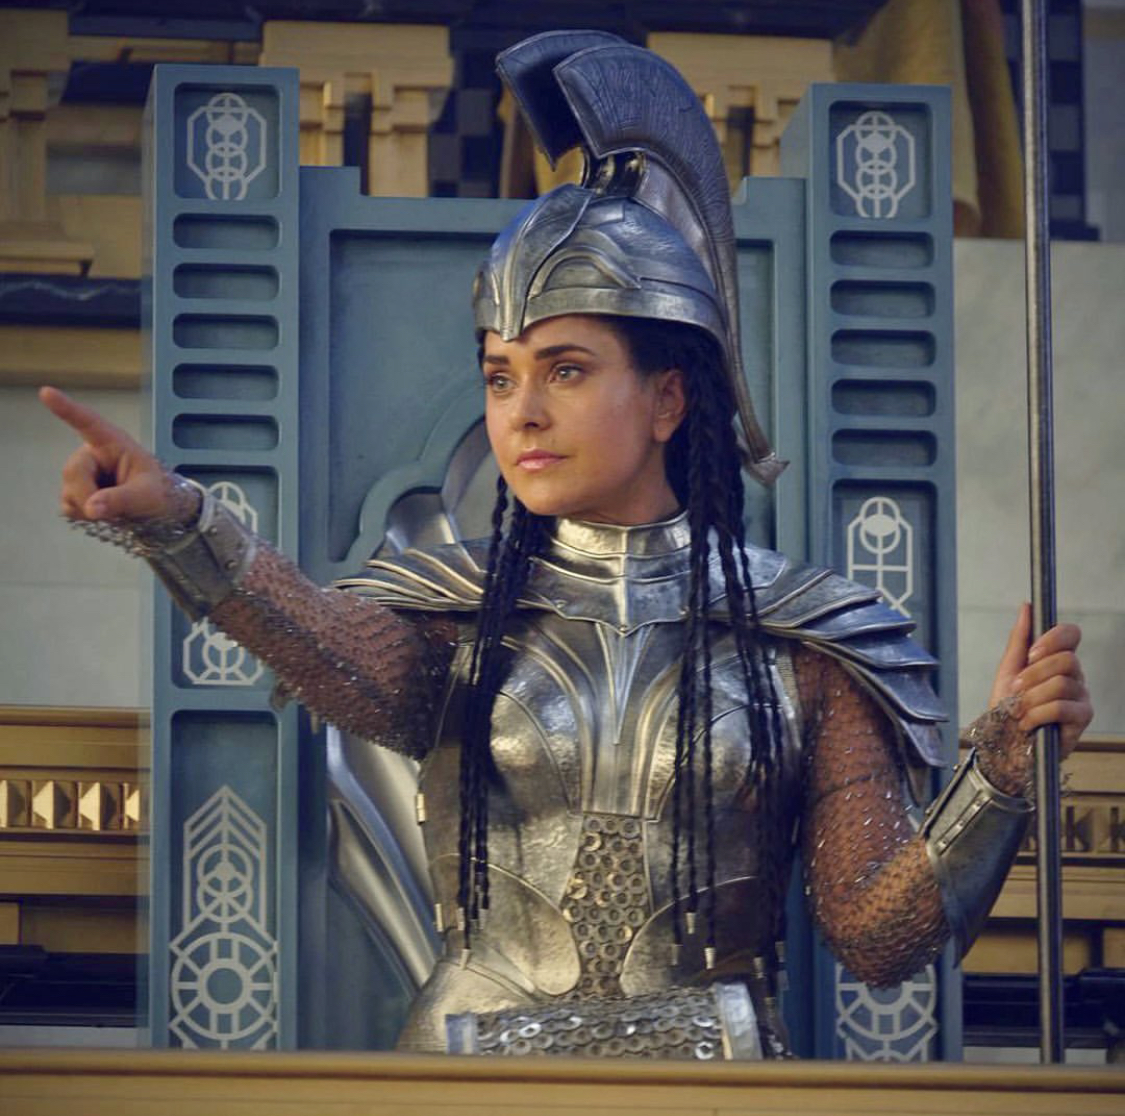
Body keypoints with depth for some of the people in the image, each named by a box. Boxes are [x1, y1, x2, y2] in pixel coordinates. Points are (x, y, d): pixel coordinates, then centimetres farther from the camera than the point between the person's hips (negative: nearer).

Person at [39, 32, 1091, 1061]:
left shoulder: (797, 637, 2)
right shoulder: (454, 617, 4)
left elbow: (876, 937, -2)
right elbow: (336, 653, -21)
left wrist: (1002, 767, -16)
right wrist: (176, 522, -39)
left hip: (716, 1070, -1)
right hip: (471, 1058, 1)